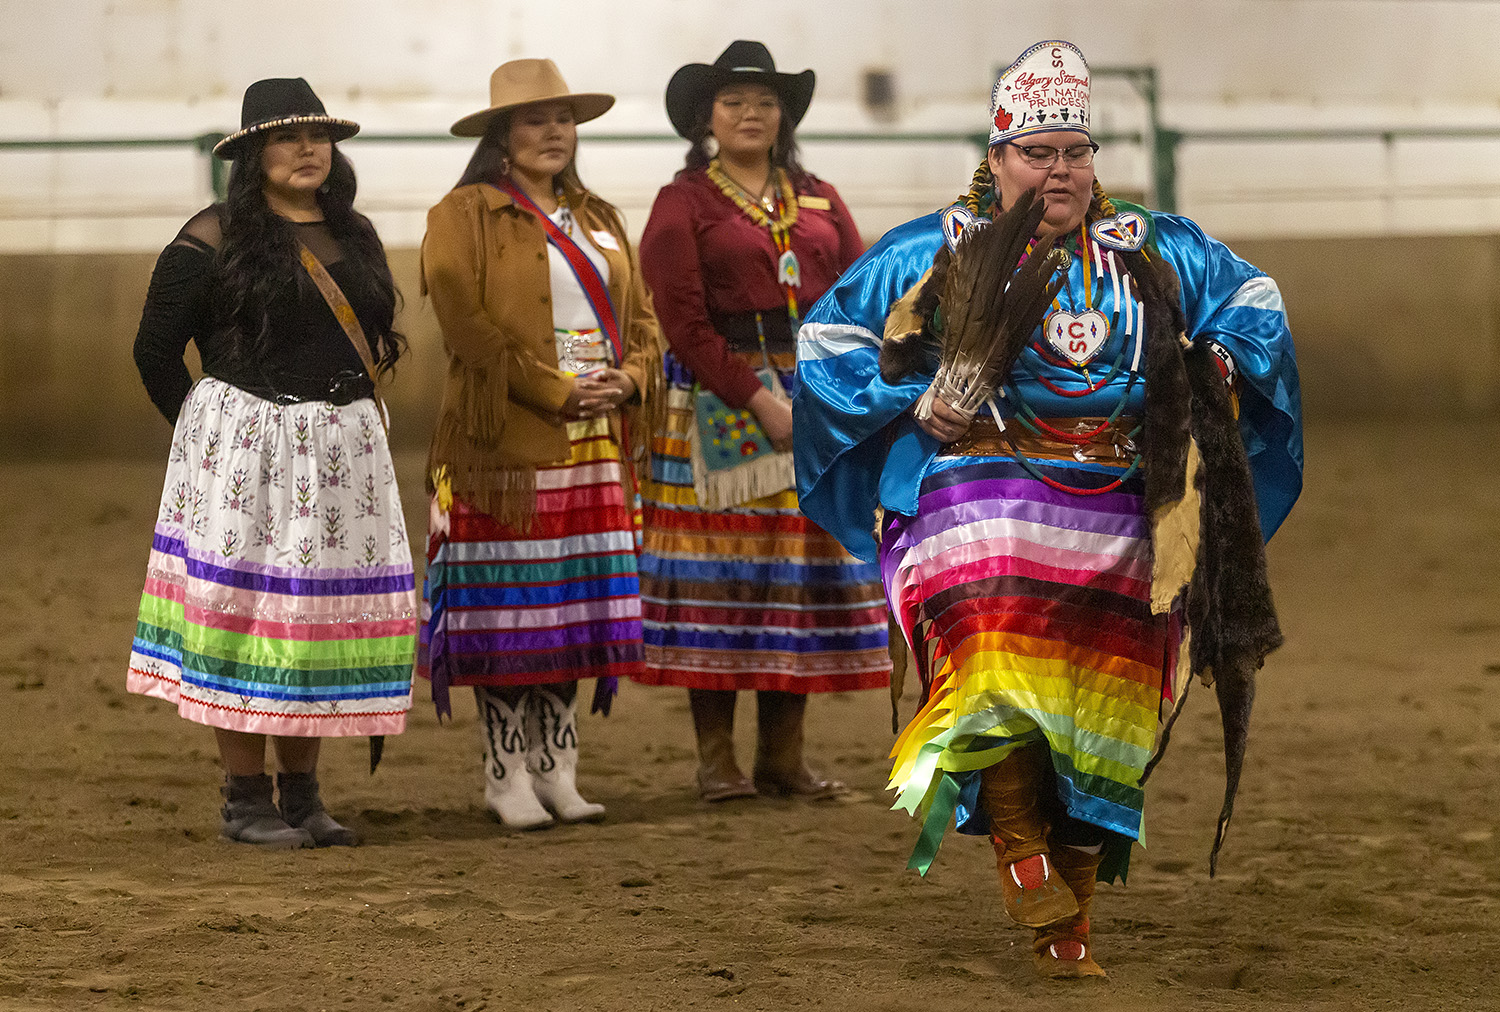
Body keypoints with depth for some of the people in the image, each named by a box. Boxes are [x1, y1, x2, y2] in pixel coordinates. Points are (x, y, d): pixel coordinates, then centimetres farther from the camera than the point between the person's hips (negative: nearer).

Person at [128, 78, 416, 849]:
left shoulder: (355, 236, 12)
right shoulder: (215, 238, -6)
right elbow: (156, 349, -3)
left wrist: (348, 408, 14)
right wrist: (210, 432, 1)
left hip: (341, 451, 6)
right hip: (244, 452, -5)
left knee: (327, 611, 6)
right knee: (246, 609, -5)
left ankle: (302, 796, 15)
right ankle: (245, 801, 1)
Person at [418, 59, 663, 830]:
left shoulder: (598, 220, 18)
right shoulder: (464, 217, -3)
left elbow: (643, 322, 18)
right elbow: (465, 320, -14)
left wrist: (629, 379, -4)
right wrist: (555, 392, -17)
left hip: (593, 447, 6)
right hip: (506, 444, -6)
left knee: (571, 609, 7)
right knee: (507, 611, -5)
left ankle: (555, 768, 13)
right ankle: (506, 775, 2)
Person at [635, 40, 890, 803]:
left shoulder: (819, 201, 14)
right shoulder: (683, 204, 1)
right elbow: (685, 323, -9)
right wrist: (758, 401, -16)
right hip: (720, 407, -4)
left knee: (803, 573, 3)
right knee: (719, 575, -5)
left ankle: (783, 755, 9)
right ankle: (716, 760, 0)